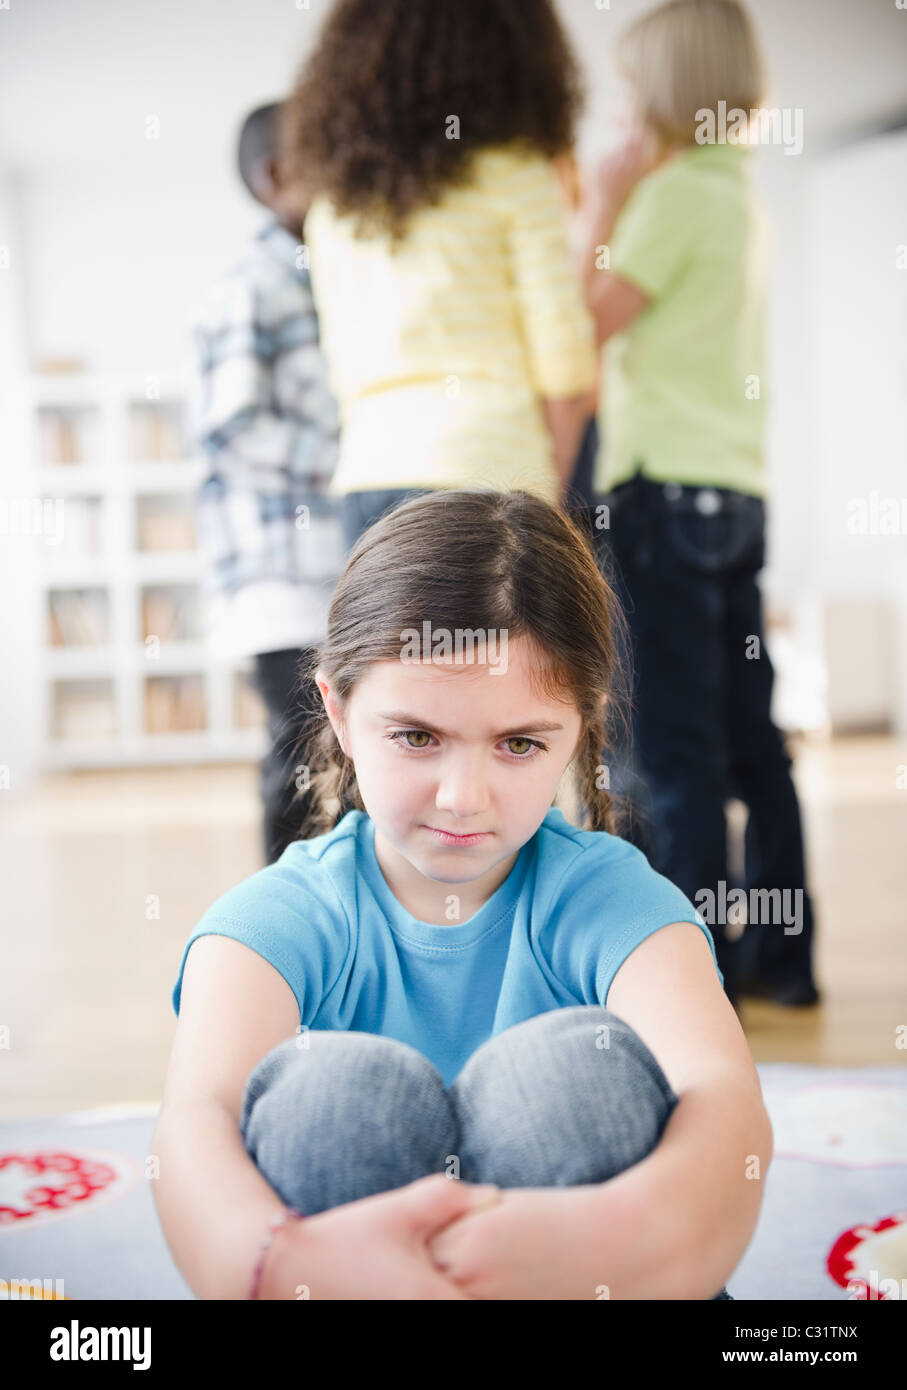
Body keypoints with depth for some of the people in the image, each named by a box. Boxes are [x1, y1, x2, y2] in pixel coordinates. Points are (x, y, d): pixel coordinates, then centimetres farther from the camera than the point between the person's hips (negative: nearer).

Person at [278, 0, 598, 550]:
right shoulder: (518, 178, 0)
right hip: (487, 459, -5)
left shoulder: (331, 205, 16)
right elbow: (566, 376, -4)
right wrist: (552, 493, 6)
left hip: (366, 470, 5)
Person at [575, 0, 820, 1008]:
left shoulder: (677, 189, -7)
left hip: (667, 483, -9)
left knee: (674, 750, -8)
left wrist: (604, 206, -1)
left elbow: (589, 321, -10)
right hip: (737, 488, 9)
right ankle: (779, 955, 14)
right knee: (747, 738, 9)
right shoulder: (742, 196, 18)